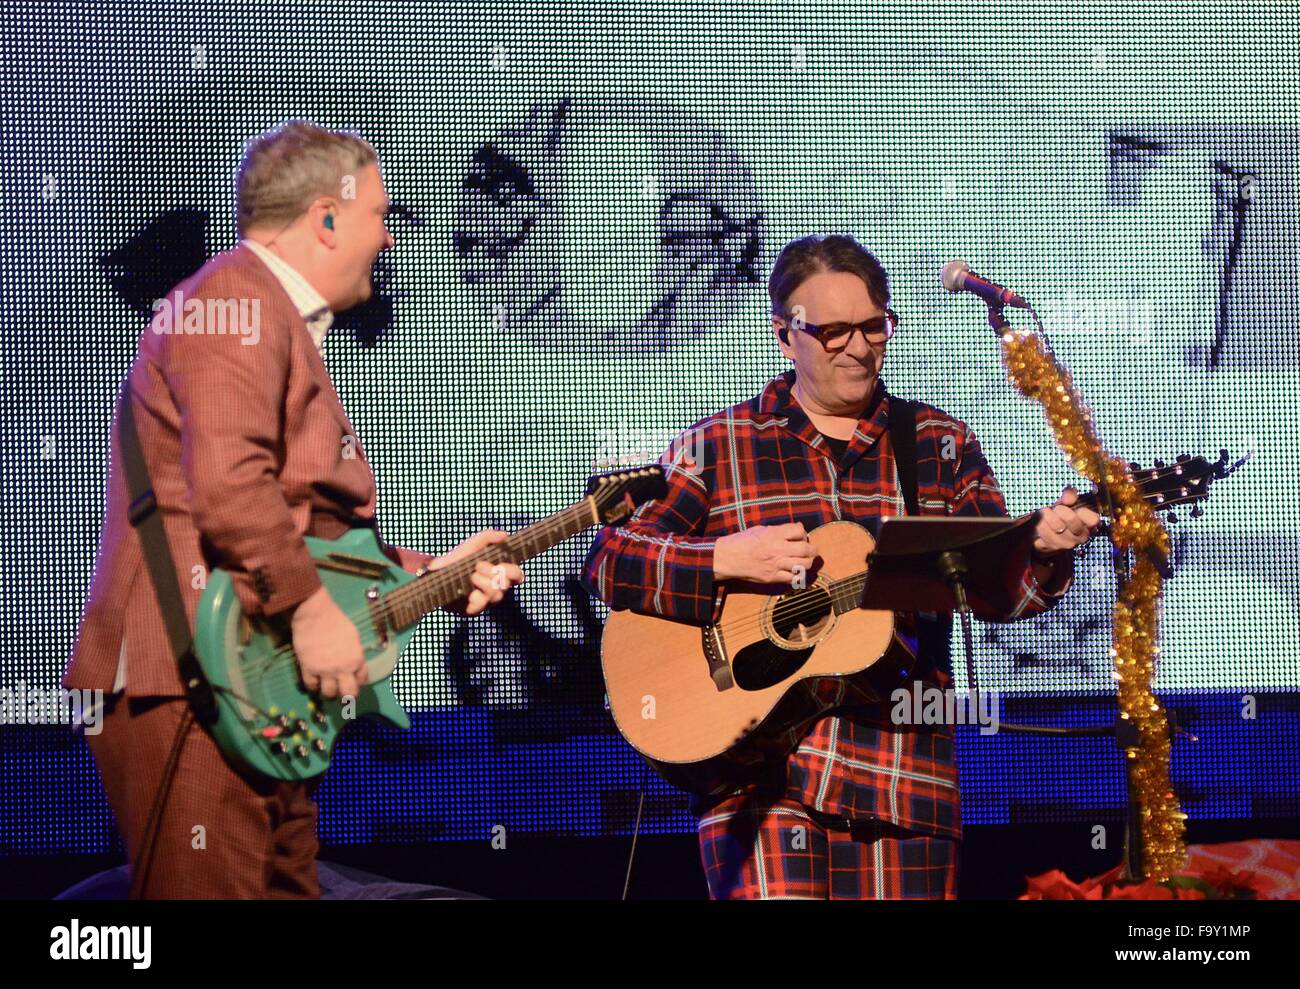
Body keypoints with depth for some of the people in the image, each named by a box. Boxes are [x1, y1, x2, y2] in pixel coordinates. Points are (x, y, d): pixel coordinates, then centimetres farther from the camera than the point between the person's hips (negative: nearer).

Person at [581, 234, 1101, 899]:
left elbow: (996, 587, 8)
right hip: (759, 764, -2)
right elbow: (607, 559, 1)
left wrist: (1044, 551, -13)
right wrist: (724, 559, -14)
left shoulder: (942, 445, 12)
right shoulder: (718, 447, 6)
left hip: (905, 774, 2)